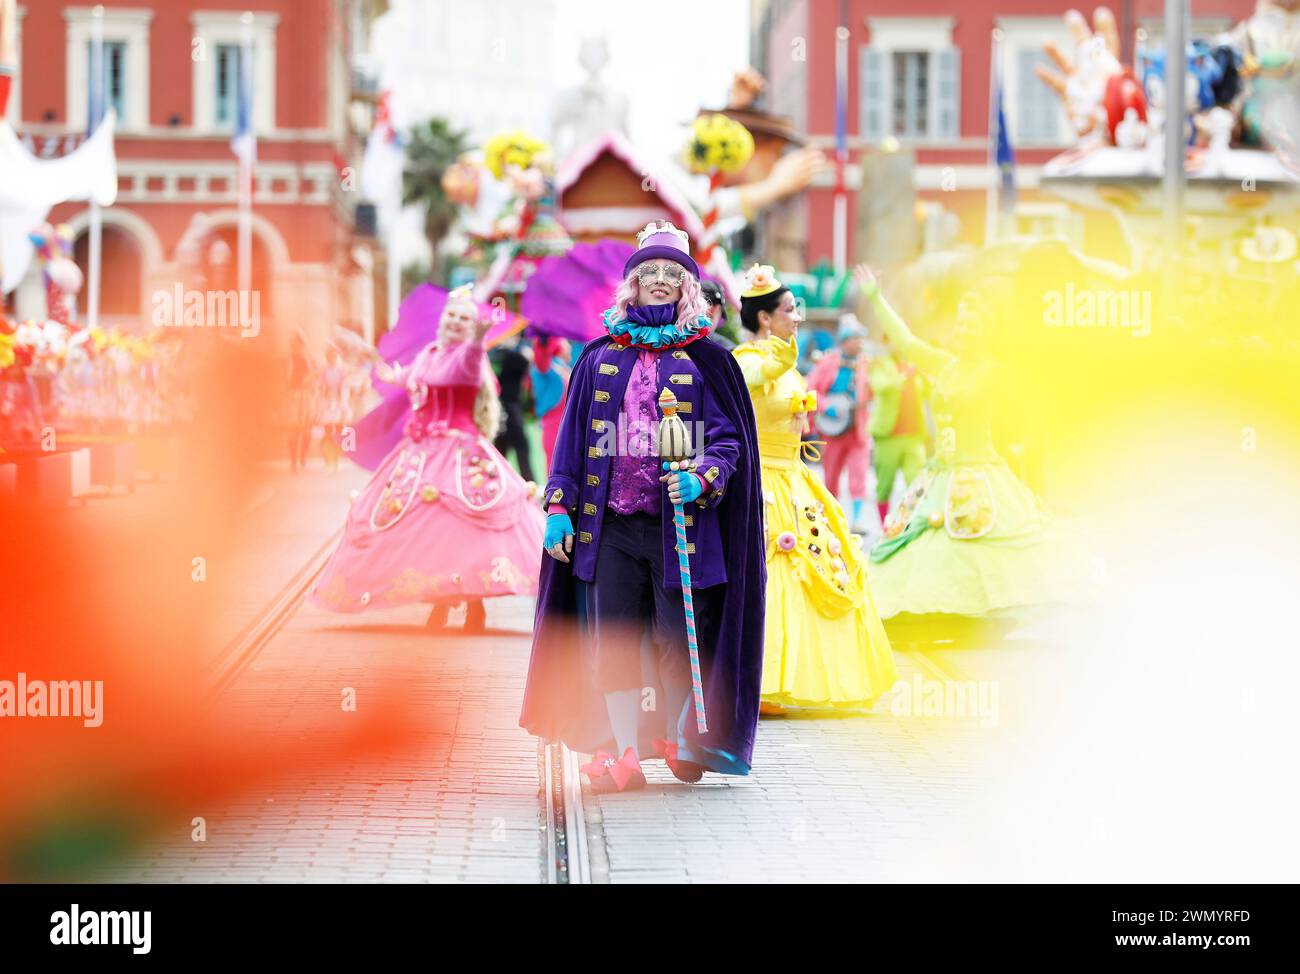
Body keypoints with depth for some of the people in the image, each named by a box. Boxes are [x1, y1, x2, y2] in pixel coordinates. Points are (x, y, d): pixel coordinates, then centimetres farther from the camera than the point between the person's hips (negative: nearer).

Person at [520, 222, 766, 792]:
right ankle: (624, 754, 2)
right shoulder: (600, 359, 12)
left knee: (678, 636, 0)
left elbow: (728, 436, 1)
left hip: (680, 522, -2)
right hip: (610, 523, 2)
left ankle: (678, 739, 20)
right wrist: (559, 506, 6)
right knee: (612, 638, -2)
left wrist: (701, 478, -17)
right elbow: (573, 437, 13)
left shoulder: (706, 360, 5)